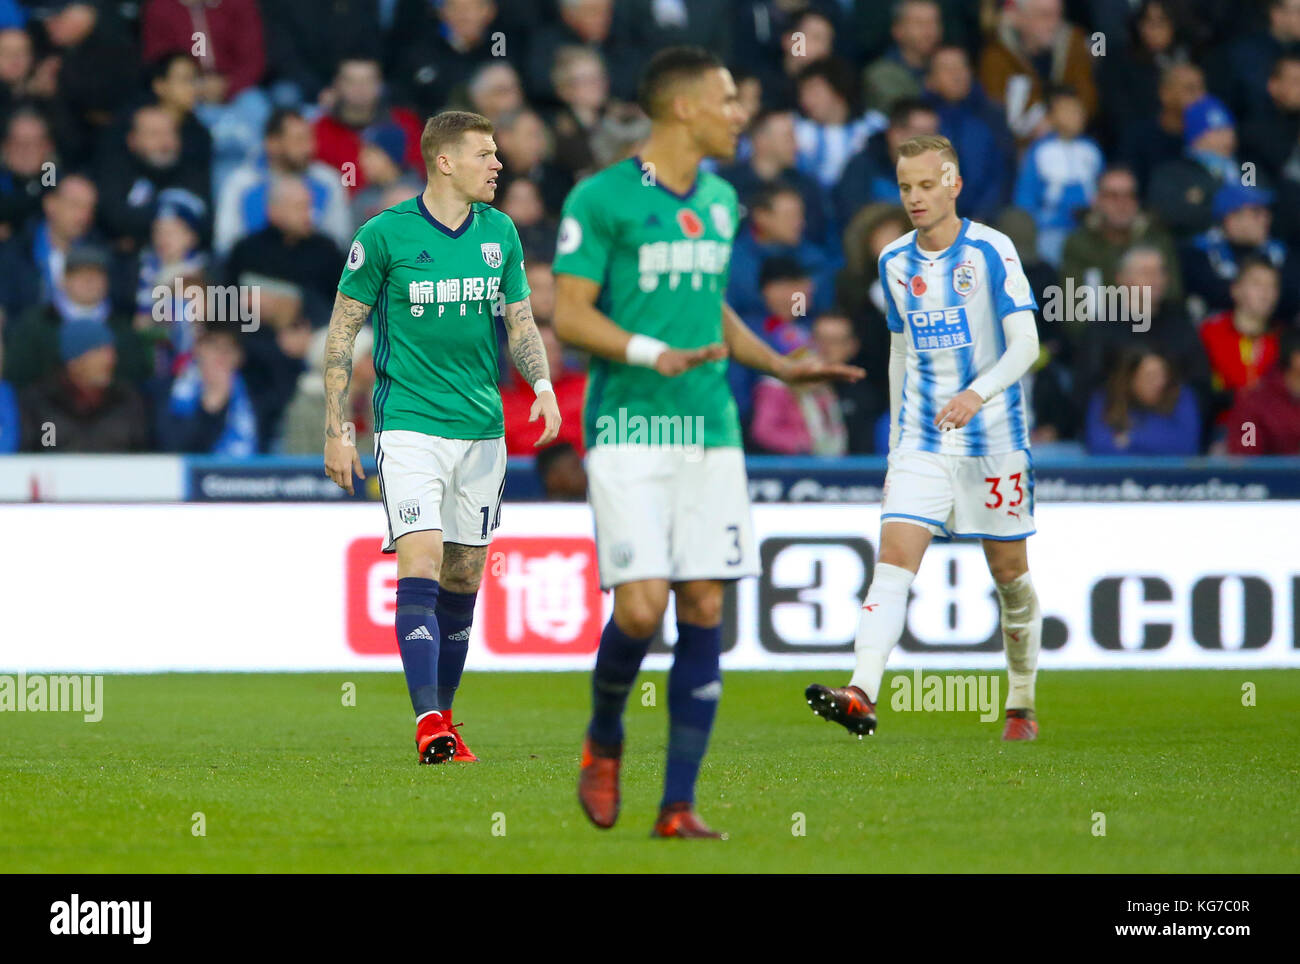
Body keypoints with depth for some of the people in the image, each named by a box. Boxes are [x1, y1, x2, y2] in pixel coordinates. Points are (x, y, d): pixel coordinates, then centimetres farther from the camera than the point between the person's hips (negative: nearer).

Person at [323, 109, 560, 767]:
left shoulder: (499, 232, 8)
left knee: (463, 576, 8)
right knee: (421, 563, -17)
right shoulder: (385, 234, -6)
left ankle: (443, 719, 20)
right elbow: (343, 330, -1)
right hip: (410, 424, -5)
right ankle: (428, 721, -23)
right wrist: (335, 431, -5)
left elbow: (520, 322, 15)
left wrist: (542, 385, -4)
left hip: (482, 429, 5)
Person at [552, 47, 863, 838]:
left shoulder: (720, 202, 15)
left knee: (704, 611, -1)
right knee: (641, 606, -14)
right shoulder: (602, 199, -6)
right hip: (629, 431, -6)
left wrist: (780, 367, 18)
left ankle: (679, 805, 3)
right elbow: (570, 315, -9)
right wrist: (652, 353, -22)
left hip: (711, 434, 6)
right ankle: (603, 741, 17)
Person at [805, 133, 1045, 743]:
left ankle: (1022, 706, 23)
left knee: (1009, 573, 6)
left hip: (994, 440, -3)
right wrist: (895, 436, 17)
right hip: (921, 441, 3)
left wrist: (978, 394, -29)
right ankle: (862, 695, -28)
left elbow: (1025, 344, -12)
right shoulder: (895, 263, 7)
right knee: (894, 557, -14)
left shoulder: (991, 251, -8)